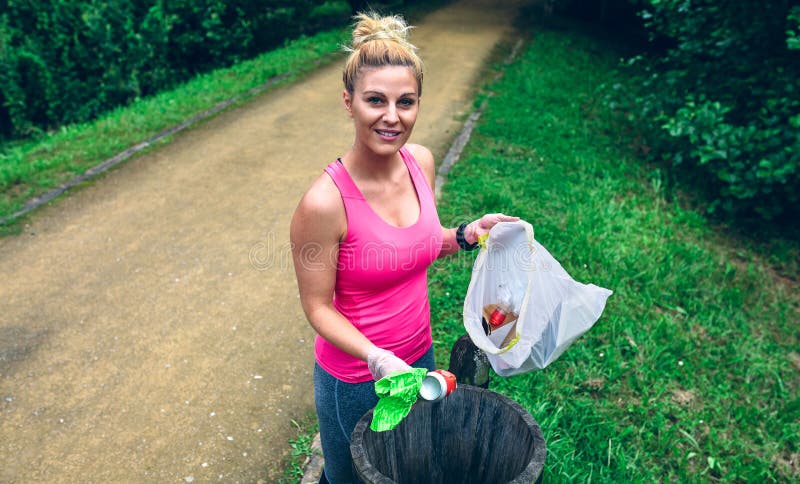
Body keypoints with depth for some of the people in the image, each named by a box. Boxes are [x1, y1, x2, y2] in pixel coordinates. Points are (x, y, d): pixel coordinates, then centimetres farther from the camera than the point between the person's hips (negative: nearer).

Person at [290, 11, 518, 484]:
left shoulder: (421, 161, -10)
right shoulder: (324, 202, -29)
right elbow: (318, 306, -18)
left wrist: (469, 233, -11)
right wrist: (376, 358, -30)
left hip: (420, 356, 6)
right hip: (355, 380, -5)